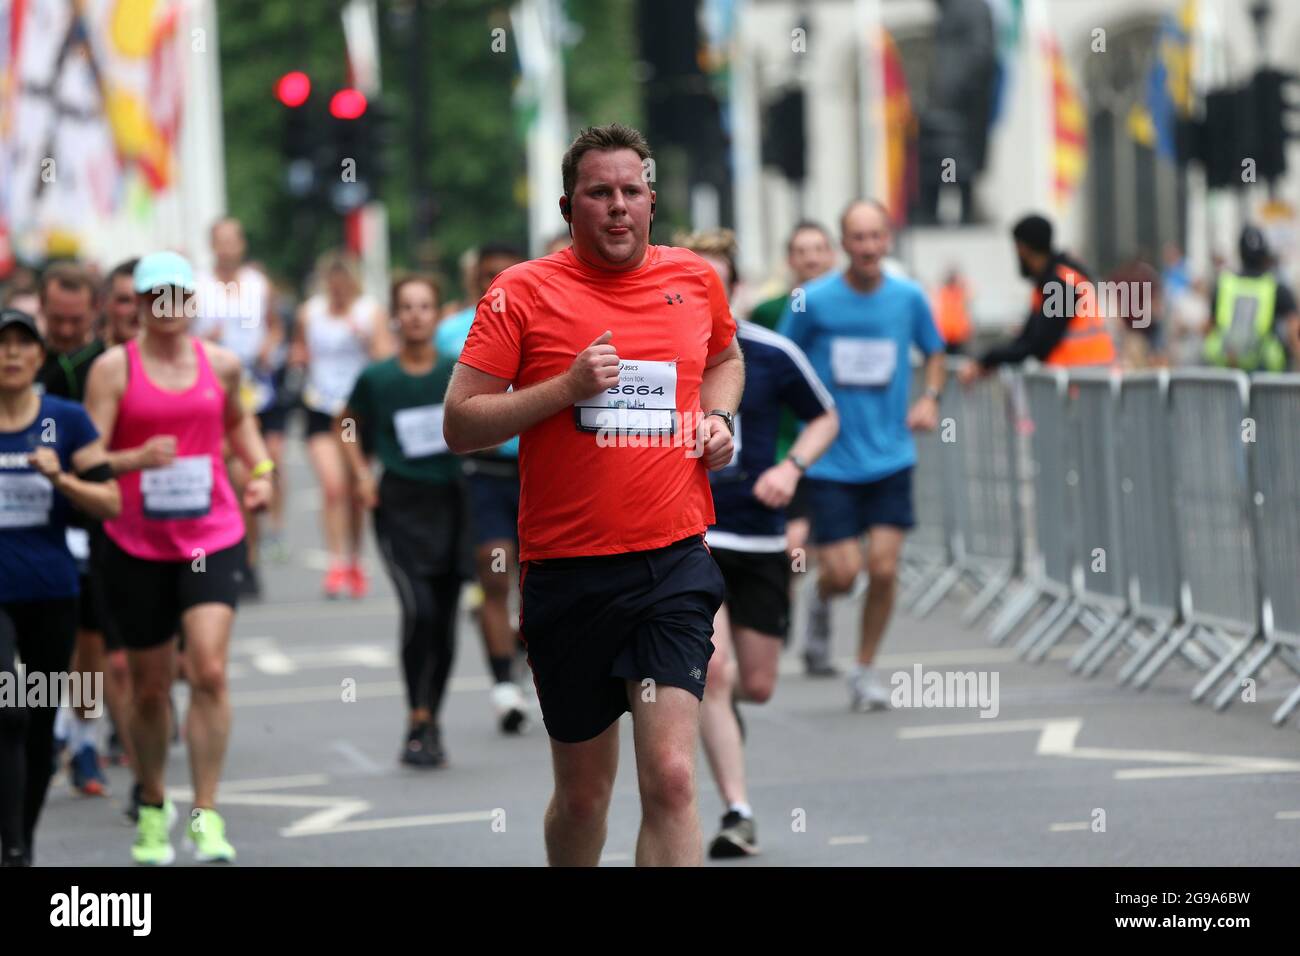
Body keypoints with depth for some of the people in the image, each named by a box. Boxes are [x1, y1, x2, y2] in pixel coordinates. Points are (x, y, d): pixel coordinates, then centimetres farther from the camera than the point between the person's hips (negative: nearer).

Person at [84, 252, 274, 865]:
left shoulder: (221, 364, 5)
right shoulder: (113, 368, -4)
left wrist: (260, 469, 13)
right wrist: (137, 459, -30)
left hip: (213, 538, 1)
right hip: (137, 545, -1)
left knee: (210, 671, -16)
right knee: (149, 689, 8)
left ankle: (205, 817, -10)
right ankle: (152, 809, 30)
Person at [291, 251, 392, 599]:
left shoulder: (371, 312, -1)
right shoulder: (309, 312, 4)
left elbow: (385, 359, -6)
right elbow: (300, 351, 17)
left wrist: (365, 336, -22)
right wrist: (299, 357, -5)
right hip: (321, 409, 0)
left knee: (355, 492, 10)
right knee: (333, 486, -16)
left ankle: (355, 561, 27)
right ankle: (337, 562, -14)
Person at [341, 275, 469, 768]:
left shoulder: (459, 373, 1)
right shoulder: (377, 378, 0)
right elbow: (348, 426, 18)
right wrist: (361, 473, 5)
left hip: (450, 502, 2)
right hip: (400, 505, -2)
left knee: (444, 619, 4)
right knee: (419, 610, -18)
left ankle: (431, 726, 20)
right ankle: (418, 723, -8)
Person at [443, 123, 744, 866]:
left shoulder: (696, 279, 8)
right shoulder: (524, 291, -2)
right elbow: (460, 425, -4)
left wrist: (719, 416, 9)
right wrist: (566, 389, -15)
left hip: (675, 562, 1)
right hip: (568, 573, -1)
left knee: (671, 778, -14)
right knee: (584, 794, 10)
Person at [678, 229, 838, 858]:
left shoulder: (773, 355, -5)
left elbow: (825, 418, 8)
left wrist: (792, 467, -9)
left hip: (759, 539, 2)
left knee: (756, 686, 7)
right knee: (712, 671, -18)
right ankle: (737, 814, -13)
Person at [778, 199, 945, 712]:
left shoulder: (908, 298, -1)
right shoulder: (814, 301, -7)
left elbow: (934, 353, 17)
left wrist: (929, 398, -1)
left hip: (890, 455, 2)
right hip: (829, 458, -2)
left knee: (883, 568, -5)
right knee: (842, 572, -7)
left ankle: (865, 669, 15)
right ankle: (819, 600, 31)